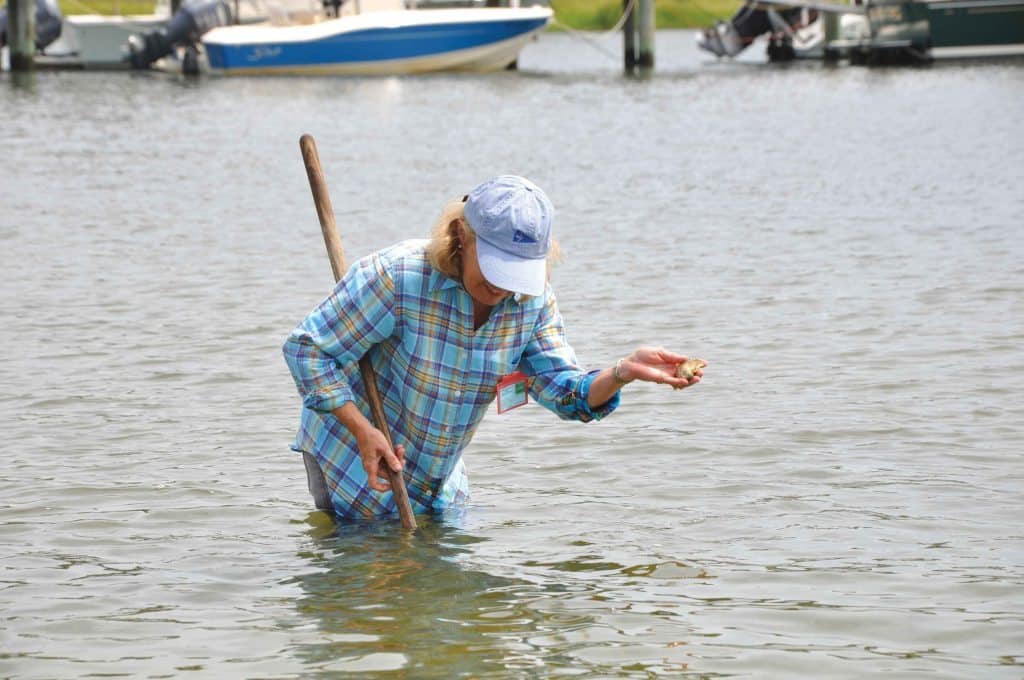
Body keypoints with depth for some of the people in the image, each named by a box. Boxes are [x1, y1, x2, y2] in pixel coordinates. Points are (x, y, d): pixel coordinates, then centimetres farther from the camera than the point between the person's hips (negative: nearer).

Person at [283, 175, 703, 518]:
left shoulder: (533, 302, -11)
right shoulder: (397, 276, -29)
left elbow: (566, 392, -15)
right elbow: (308, 348, -23)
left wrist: (624, 372, -36)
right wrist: (364, 431, -29)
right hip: (355, 458, -6)